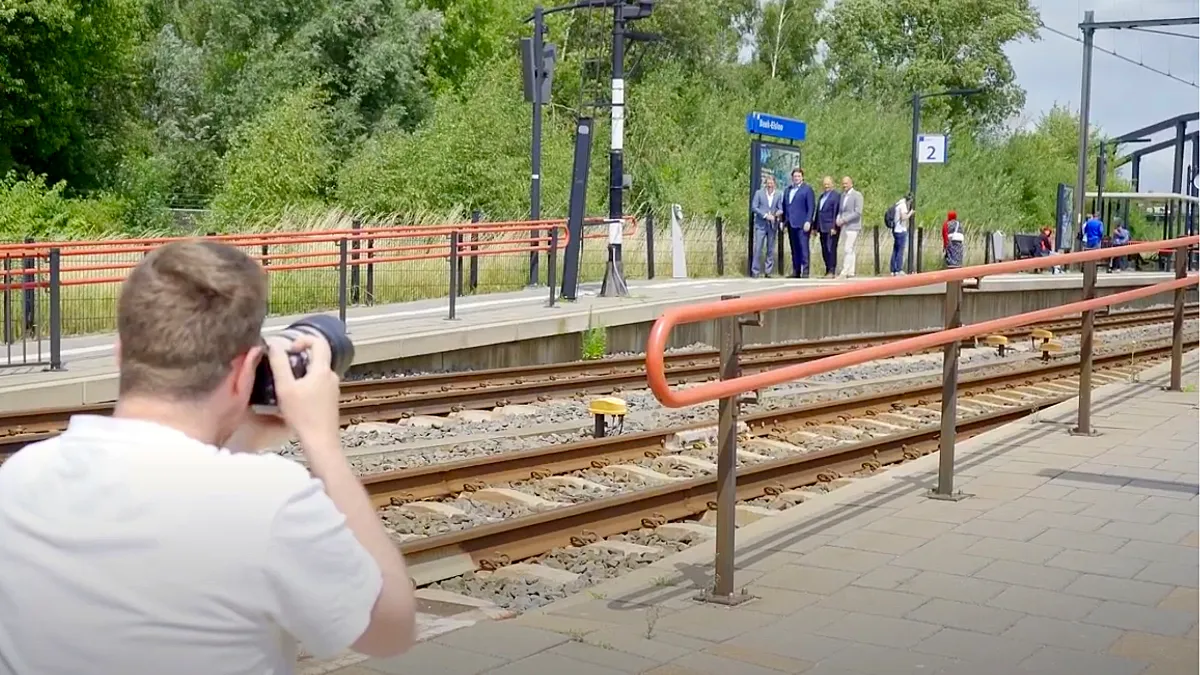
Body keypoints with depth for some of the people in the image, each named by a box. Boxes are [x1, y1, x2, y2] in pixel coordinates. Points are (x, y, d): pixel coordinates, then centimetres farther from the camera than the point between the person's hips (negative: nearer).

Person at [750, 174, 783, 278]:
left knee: (771, 250, 4)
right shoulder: (759, 193, 2)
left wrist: (779, 212, -16)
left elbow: (780, 208, 9)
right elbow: (753, 207, -4)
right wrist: (765, 215, -13)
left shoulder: (778, 195, 9)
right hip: (761, 224, -2)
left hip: (772, 225, 2)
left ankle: (769, 271, 9)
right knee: (758, 248, -6)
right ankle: (755, 271, -2)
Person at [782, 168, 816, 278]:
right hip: (791, 224, 6)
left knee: (803, 248, -8)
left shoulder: (807, 189, 0)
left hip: (802, 224, -6)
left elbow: (811, 207, -6)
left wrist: (808, 221, -14)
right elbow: (785, 206, 18)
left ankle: (805, 272, -8)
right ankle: (796, 271, 9)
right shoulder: (788, 189, 17)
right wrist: (783, 220, 10)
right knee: (794, 249, 6)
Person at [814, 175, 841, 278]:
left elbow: (836, 212, -11)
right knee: (824, 250, 8)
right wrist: (816, 227, 16)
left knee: (831, 249, -7)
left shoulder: (836, 195, -5)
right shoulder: (821, 196, 19)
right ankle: (828, 270, 13)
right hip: (822, 227, 7)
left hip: (831, 228, -7)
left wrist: (834, 227, -17)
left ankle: (832, 271, -5)